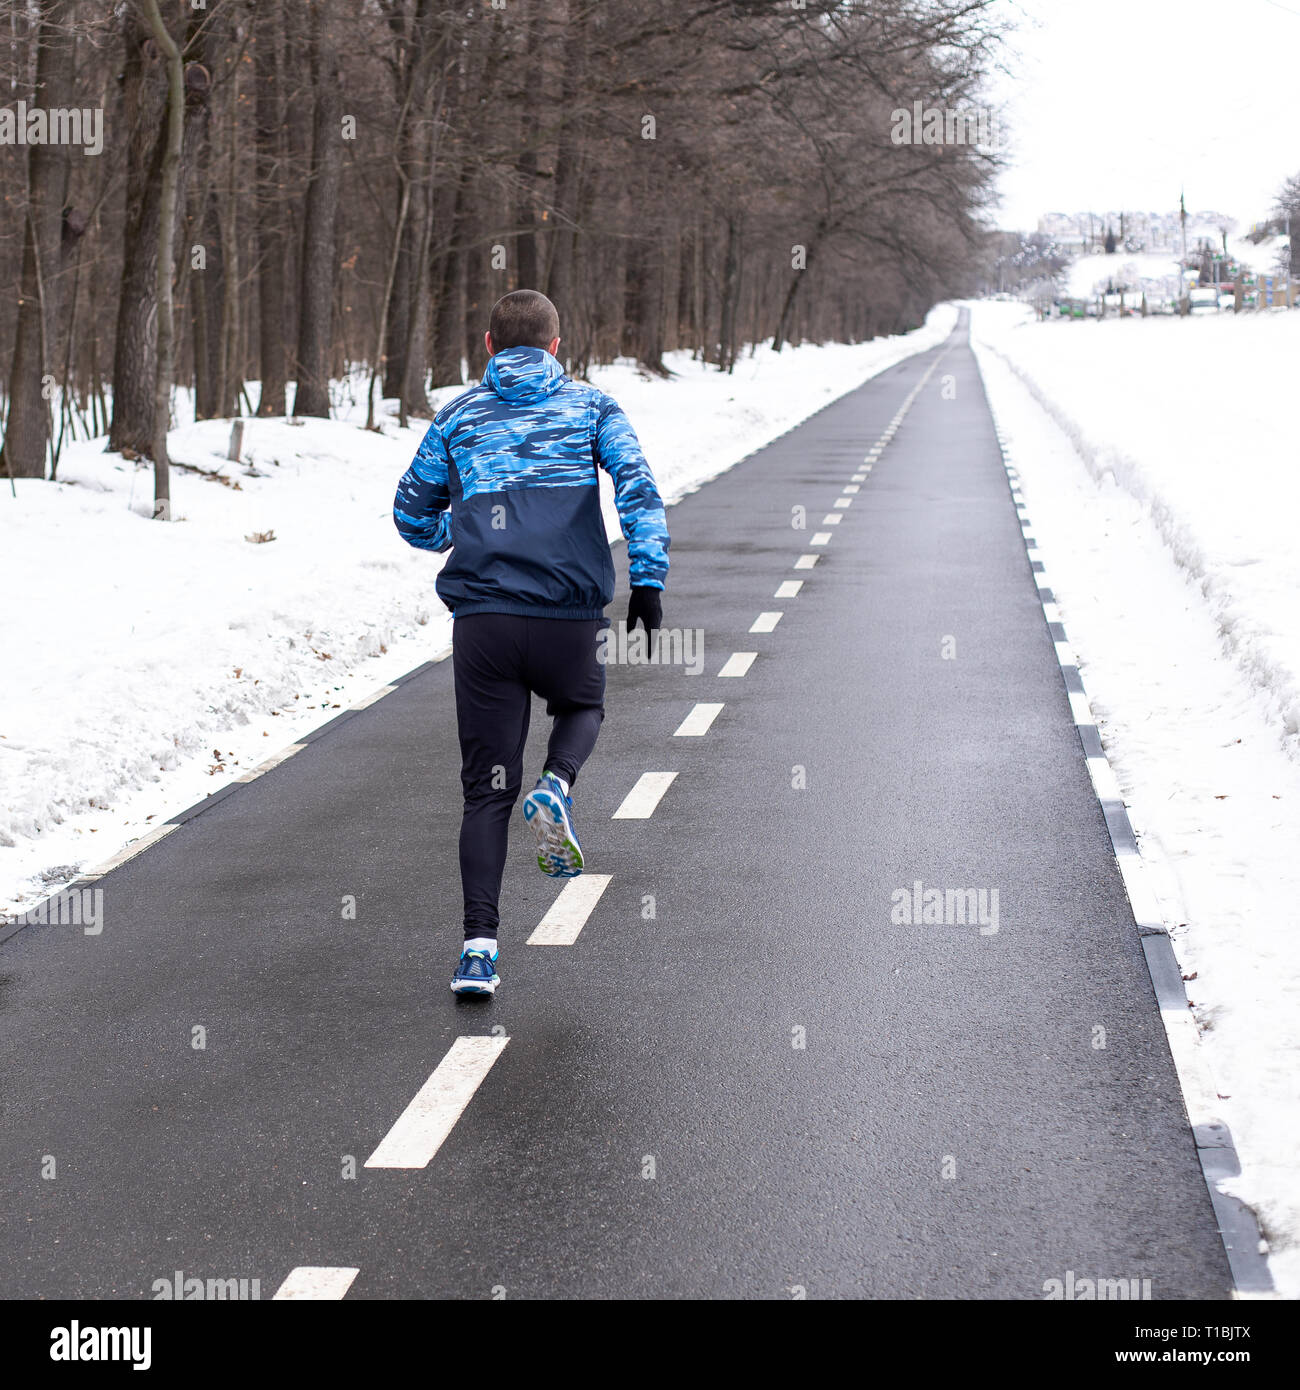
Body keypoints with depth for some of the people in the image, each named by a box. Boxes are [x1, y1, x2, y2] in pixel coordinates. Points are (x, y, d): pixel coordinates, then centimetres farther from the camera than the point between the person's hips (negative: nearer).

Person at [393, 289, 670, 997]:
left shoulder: (458, 416, 15)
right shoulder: (589, 405, 11)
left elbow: (412, 515, 19)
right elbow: (636, 485, -5)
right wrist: (648, 577, -9)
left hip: (482, 619, 1)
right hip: (570, 614, -1)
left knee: (487, 789, 7)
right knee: (582, 706, 31)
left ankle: (479, 944, -3)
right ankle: (556, 789, -1)